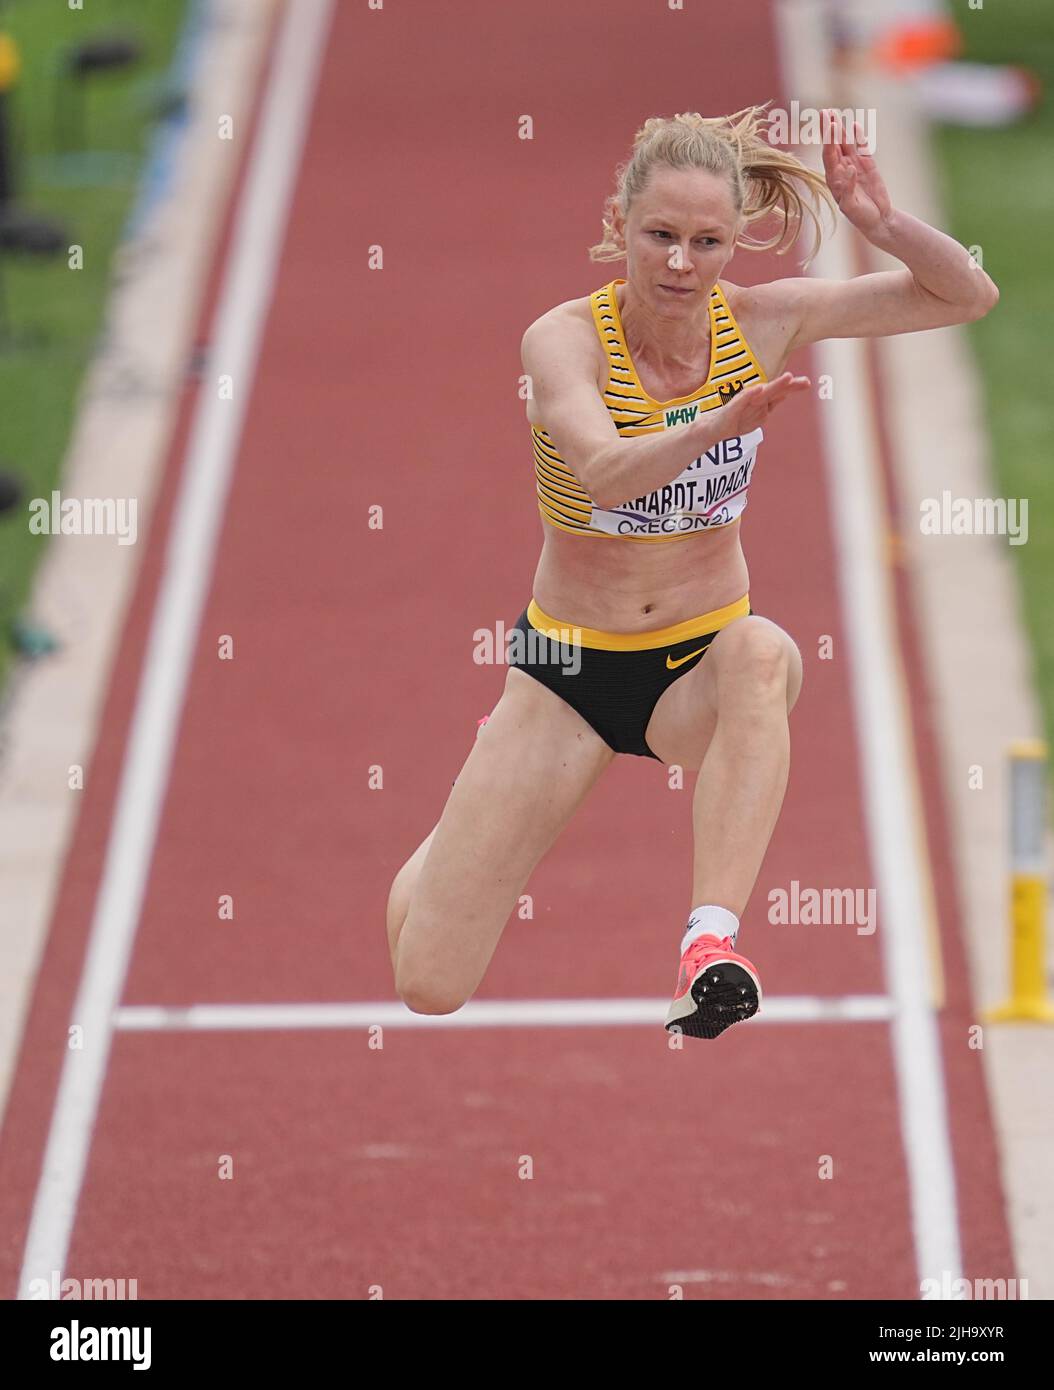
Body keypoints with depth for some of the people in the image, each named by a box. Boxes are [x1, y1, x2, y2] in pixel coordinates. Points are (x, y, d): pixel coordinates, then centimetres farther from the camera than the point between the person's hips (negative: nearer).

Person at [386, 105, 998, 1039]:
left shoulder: (763, 322, -8)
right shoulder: (565, 339, -19)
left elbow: (968, 296, -4)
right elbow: (605, 472, -39)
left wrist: (881, 223, -23)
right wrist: (720, 426, -57)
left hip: (703, 662, 1)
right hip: (571, 667, -1)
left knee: (762, 652, -40)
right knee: (430, 986, -3)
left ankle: (713, 939, -42)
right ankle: (460, 846, 33)